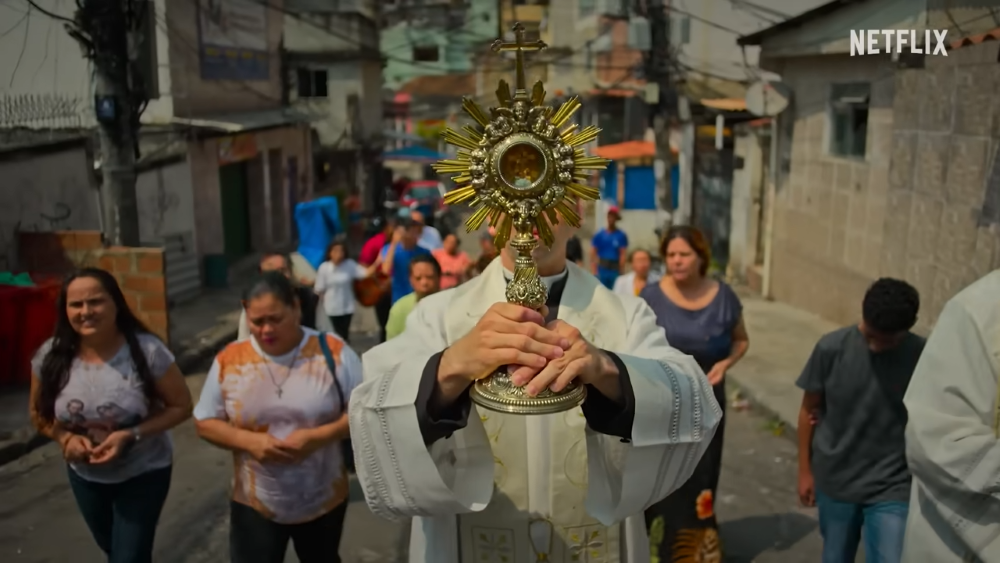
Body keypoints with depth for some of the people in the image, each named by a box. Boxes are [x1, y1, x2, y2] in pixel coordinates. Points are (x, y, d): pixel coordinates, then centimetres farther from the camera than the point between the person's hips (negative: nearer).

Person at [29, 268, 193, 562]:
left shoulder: (147, 350, -25)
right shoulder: (51, 356, -14)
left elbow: (181, 406, -15)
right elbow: (39, 413, 1)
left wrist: (132, 435, -28)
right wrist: (66, 438, -19)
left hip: (143, 474, -4)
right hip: (85, 476, 4)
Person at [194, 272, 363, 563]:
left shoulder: (332, 351, -13)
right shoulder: (228, 360, -8)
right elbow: (205, 423, -1)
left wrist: (320, 436, -24)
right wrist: (248, 441, -19)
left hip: (324, 501, 0)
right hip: (254, 504, 0)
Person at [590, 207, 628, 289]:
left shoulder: (621, 236, 0)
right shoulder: (599, 235, 4)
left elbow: (623, 255, -5)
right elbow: (593, 253, 1)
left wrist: (621, 272, -11)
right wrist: (594, 271, -9)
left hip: (615, 270, -1)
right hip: (602, 270, 1)